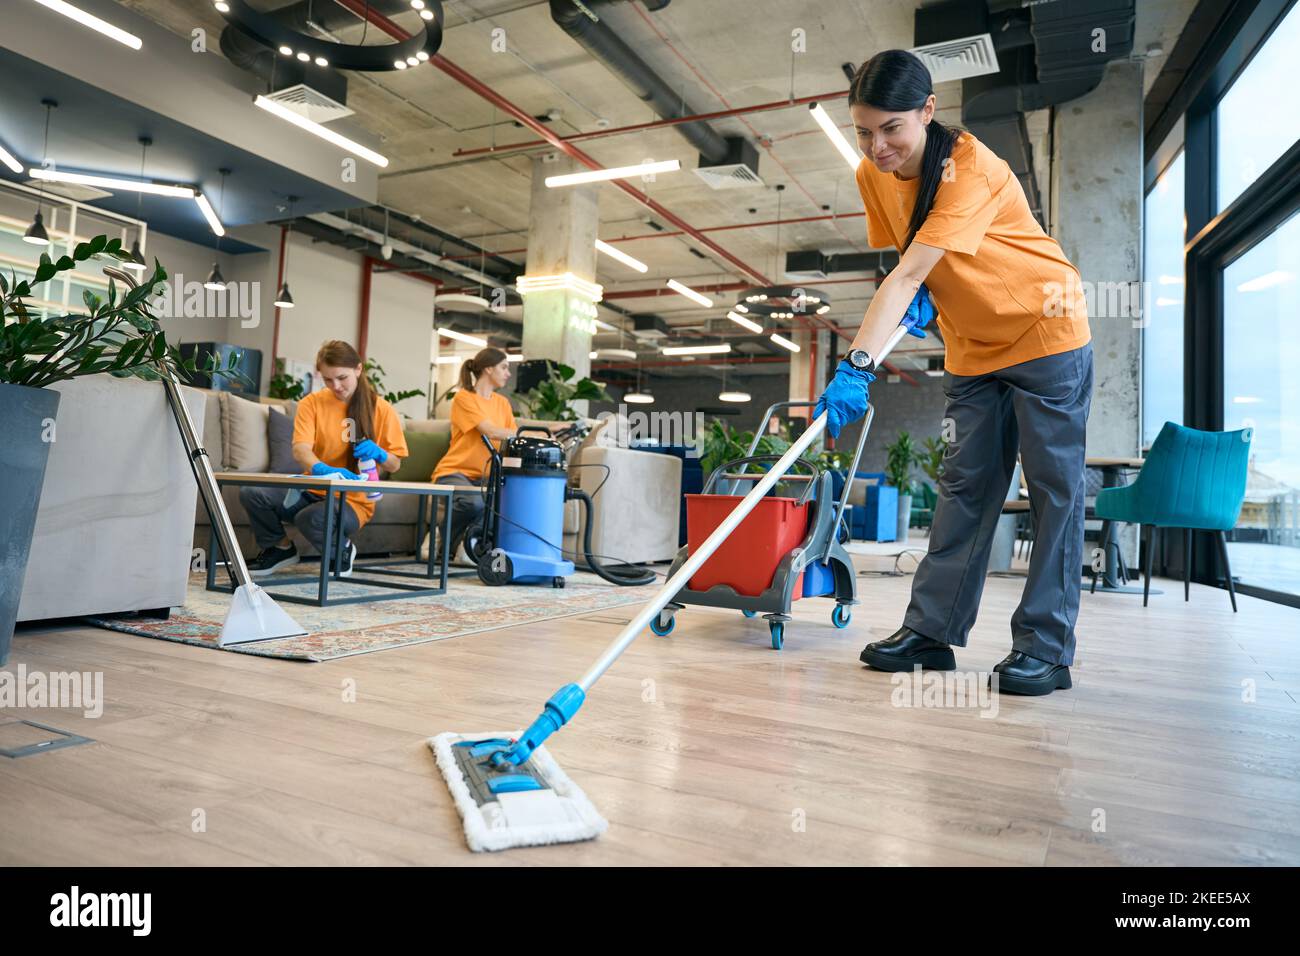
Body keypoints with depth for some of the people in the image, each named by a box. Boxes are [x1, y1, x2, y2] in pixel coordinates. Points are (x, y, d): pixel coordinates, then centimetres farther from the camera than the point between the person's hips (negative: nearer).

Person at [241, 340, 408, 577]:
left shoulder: (381, 410, -2)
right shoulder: (312, 403, -1)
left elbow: (394, 465, 3)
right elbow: (300, 449, -17)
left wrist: (378, 454, -21)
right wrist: (321, 469, -39)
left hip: (353, 501, -3)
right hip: (312, 490, 3)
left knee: (311, 517, -35)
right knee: (251, 492, -22)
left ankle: (341, 549, 1)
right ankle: (280, 547, 7)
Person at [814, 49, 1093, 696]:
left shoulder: (970, 169, -25)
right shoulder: (873, 174, -4)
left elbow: (910, 273, -36)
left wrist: (856, 365, -42)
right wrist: (916, 297, -14)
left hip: (1046, 332, -6)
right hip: (973, 347, 7)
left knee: (1054, 485, -5)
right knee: (965, 485, 5)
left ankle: (1046, 646, 0)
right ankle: (931, 631, 6)